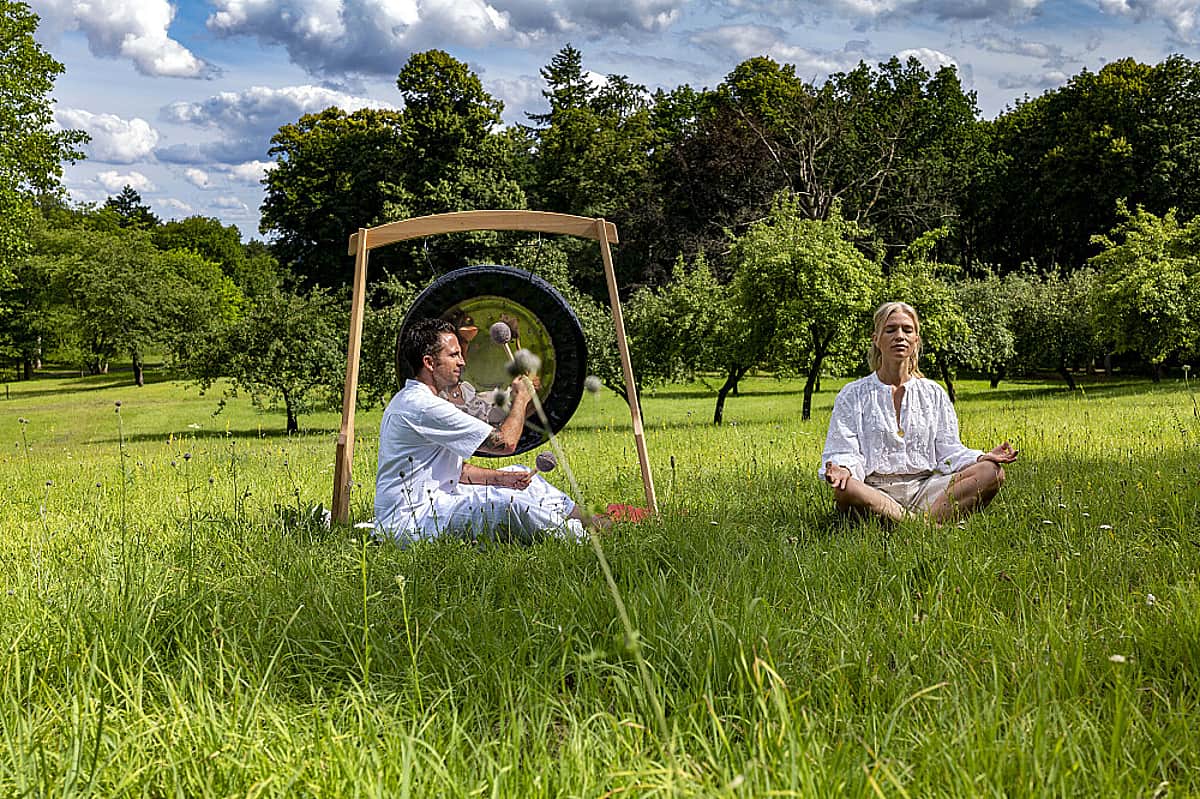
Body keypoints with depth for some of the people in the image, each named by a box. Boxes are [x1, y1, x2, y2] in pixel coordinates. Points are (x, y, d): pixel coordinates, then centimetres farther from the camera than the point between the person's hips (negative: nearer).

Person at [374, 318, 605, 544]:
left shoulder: (411, 400, 15)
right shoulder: (421, 405, -21)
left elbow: (455, 468, 19)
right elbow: (505, 442, -20)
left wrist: (501, 477, 3)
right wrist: (521, 397, -1)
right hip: (410, 521, -11)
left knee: (519, 477, 13)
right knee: (509, 502, -26)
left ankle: (583, 516, 16)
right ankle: (586, 534, -10)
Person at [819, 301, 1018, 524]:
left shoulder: (934, 394, 18)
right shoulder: (853, 395, 9)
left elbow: (949, 451, 13)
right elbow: (845, 452, 0)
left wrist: (983, 457, -8)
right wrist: (843, 469, -24)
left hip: (924, 489, 3)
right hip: (875, 493, -3)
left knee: (992, 472, -20)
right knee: (845, 489, -39)